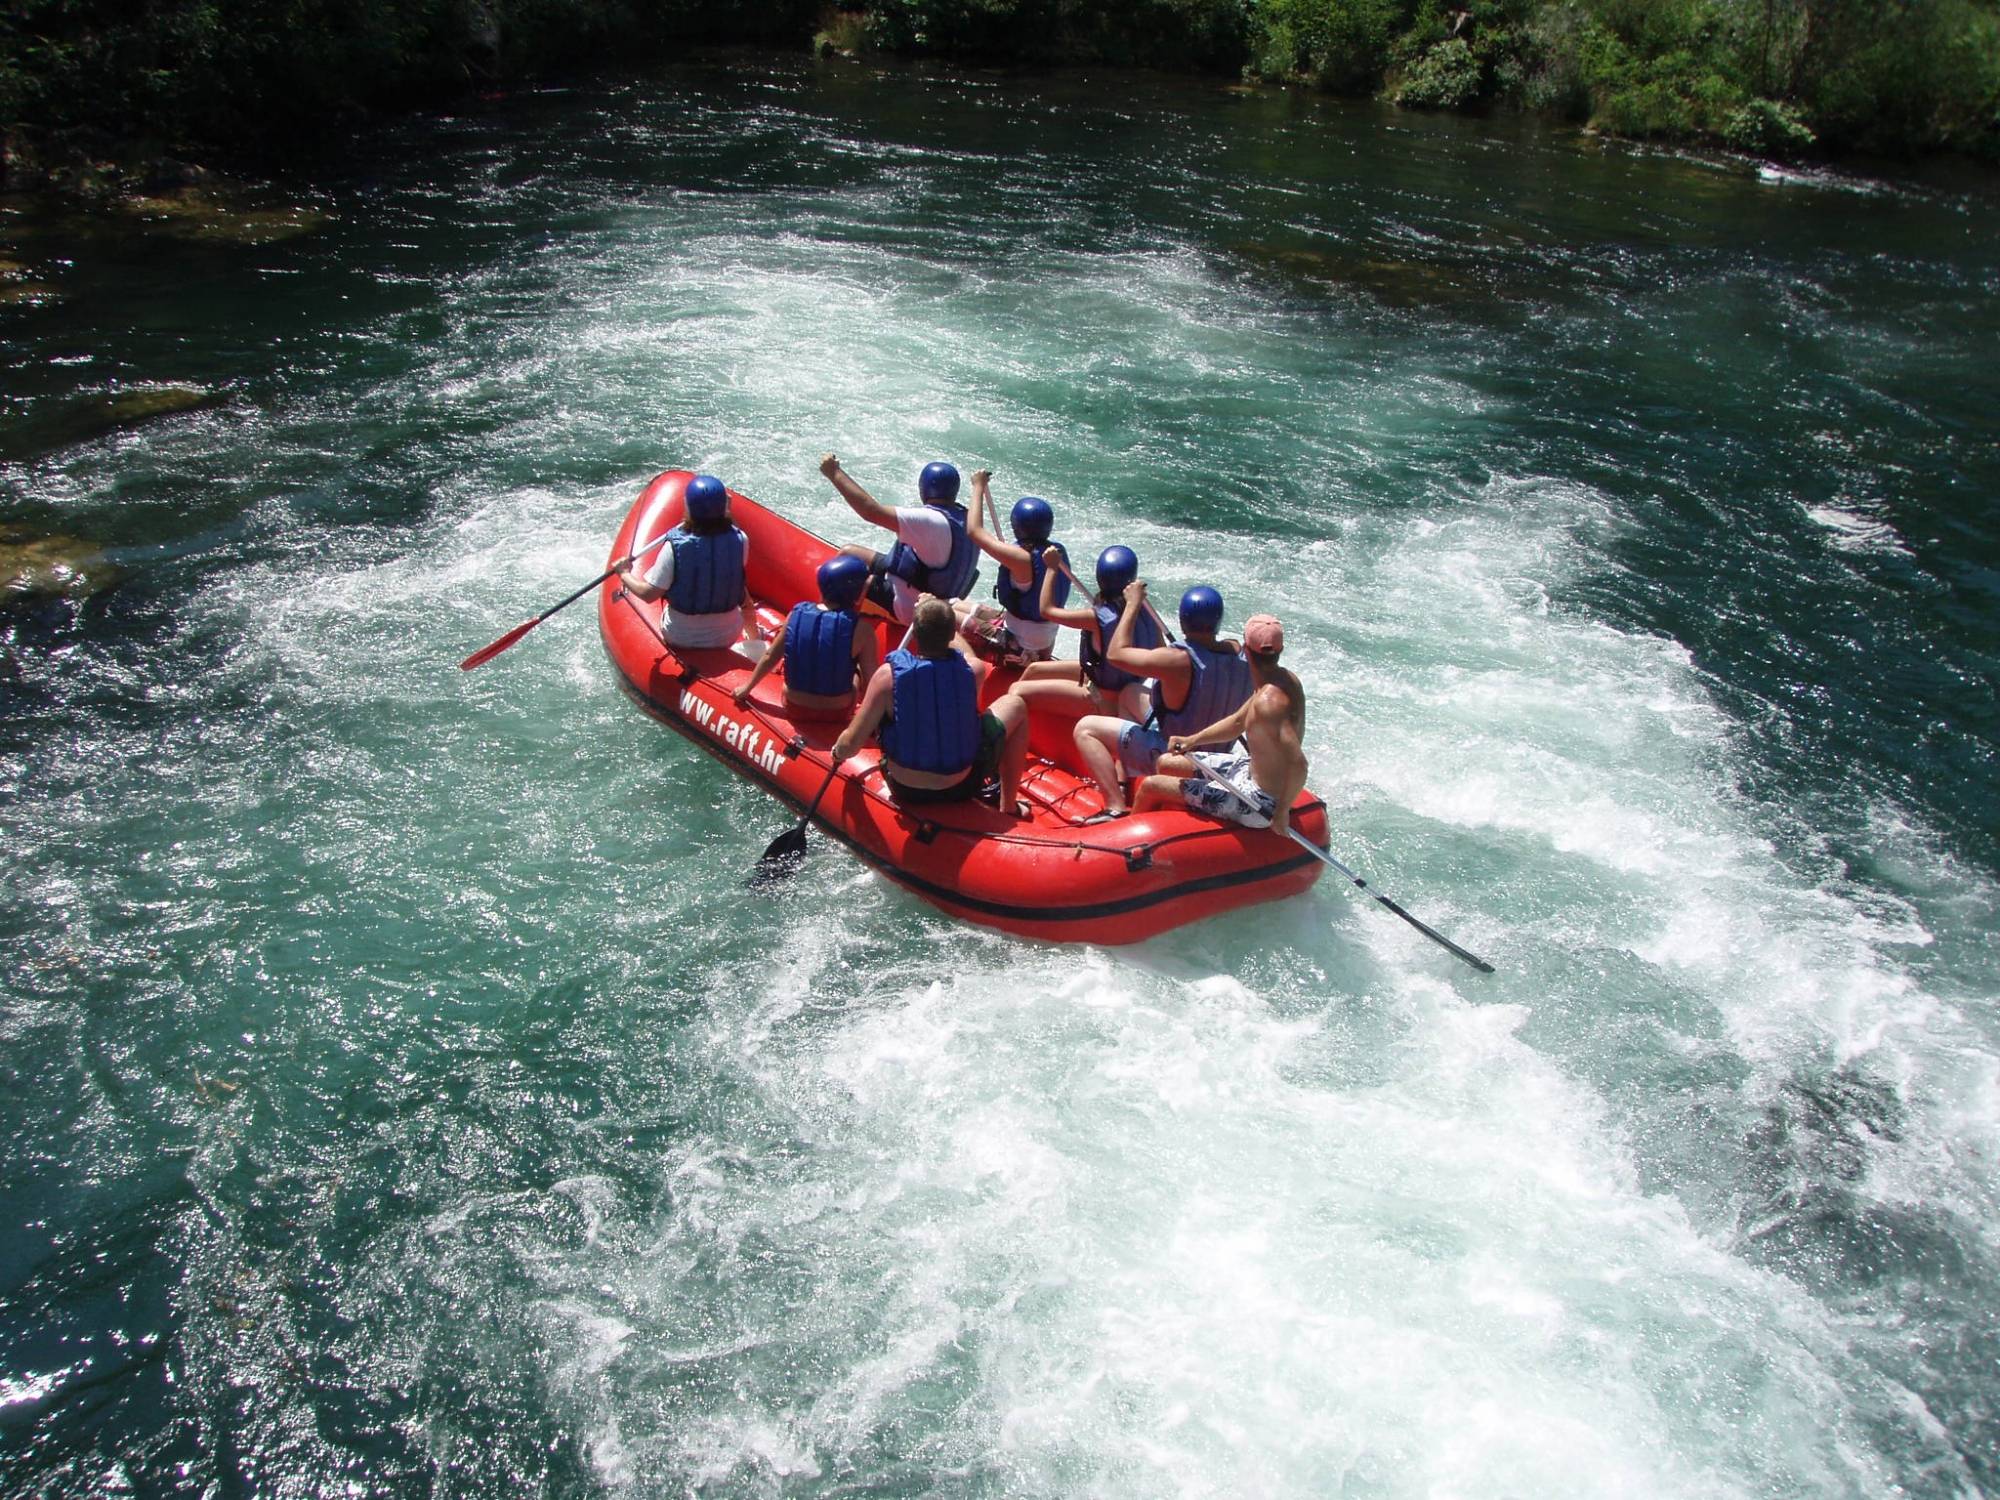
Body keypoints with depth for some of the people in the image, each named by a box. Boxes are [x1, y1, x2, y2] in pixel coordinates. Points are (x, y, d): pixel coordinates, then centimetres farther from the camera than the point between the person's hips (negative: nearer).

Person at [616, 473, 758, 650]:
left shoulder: (675, 547, -23)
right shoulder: (740, 540, -19)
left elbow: (648, 594, -19)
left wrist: (624, 574, 2)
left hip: (681, 639, -1)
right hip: (728, 636, 2)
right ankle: (755, 640, 51)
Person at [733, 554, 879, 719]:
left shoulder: (797, 613, -10)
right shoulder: (861, 629, -20)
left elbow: (770, 657, 0)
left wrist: (748, 687, 15)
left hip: (794, 708, 3)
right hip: (836, 712, -3)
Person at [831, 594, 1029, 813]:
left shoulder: (888, 675, -23)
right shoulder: (974, 670, -20)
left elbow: (850, 744, -16)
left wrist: (838, 752, 5)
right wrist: (941, 616, 17)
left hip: (906, 792, 1)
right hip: (961, 789, -1)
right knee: (1015, 707, 17)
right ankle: (1008, 805, 23)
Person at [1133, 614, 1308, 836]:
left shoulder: (1268, 702, -32)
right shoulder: (1285, 679, -1)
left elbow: (1298, 763, -37)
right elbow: (1238, 722, 11)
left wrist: (1282, 812, -24)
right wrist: (1193, 740, 0)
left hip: (1257, 802, -10)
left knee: (1151, 786, -1)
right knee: (1166, 763, 20)